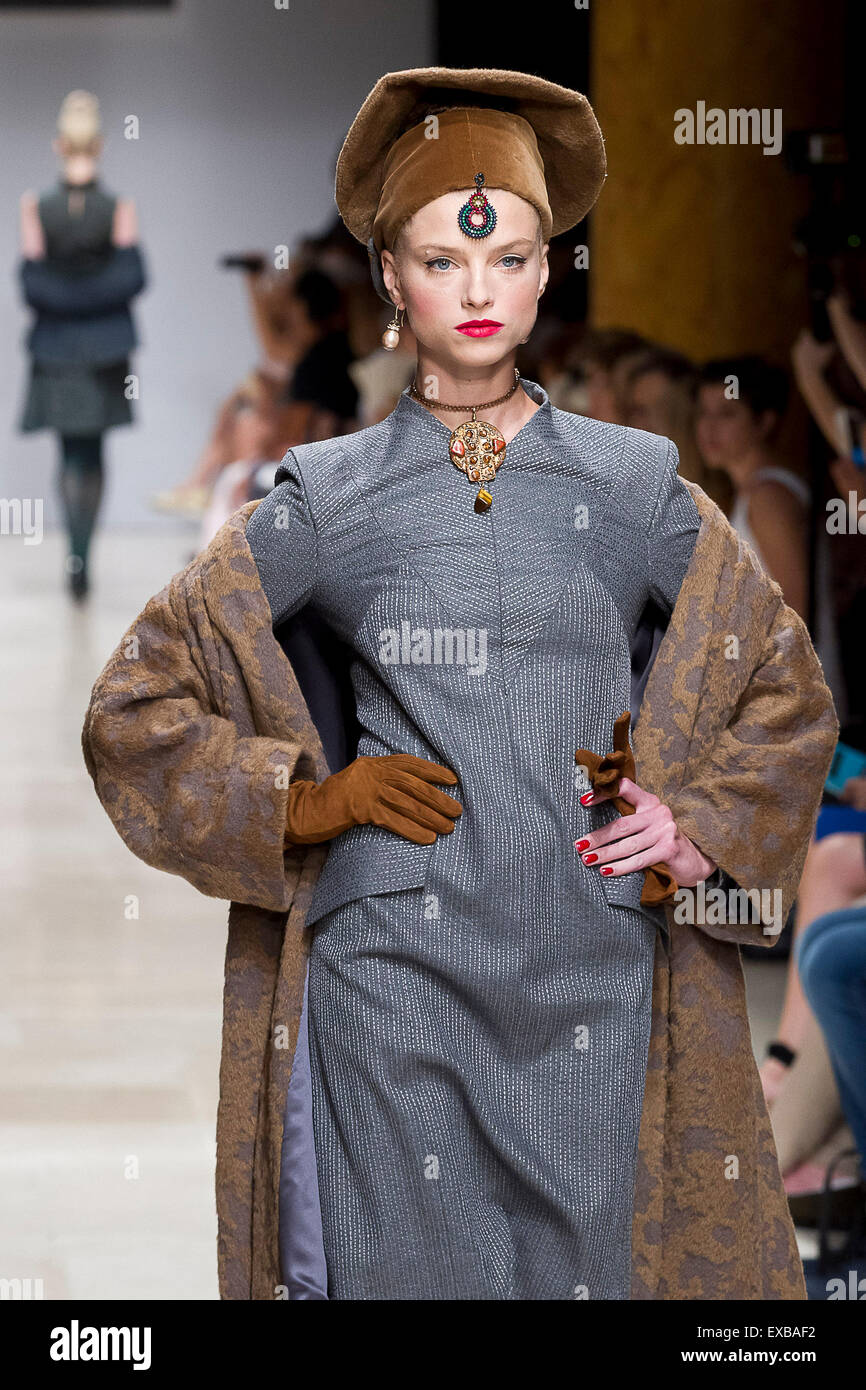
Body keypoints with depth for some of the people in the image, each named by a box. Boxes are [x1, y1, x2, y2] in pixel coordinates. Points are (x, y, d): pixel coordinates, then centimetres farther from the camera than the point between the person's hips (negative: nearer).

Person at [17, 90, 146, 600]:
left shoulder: (40, 209, -8)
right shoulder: (117, 208, -9)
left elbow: (32, 287, -8)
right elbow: (132, 281, -11)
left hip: (55, 350, 0)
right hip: (105, 347, 0)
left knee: (72, 455, 7)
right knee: (94, 453, 13)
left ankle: (77, 559, -10)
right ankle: (83, 557, 12)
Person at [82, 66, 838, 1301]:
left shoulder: (634, 490, 7)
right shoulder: (325, 503, 4)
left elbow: (788, 693, 17)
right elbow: (138, 709, 8)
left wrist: (703, 830, 3)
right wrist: (303, 804, -3)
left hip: (595, 997, 1)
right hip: (394, 991, -1)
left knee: (594, 1263, 3)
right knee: (412, 1263, 2)